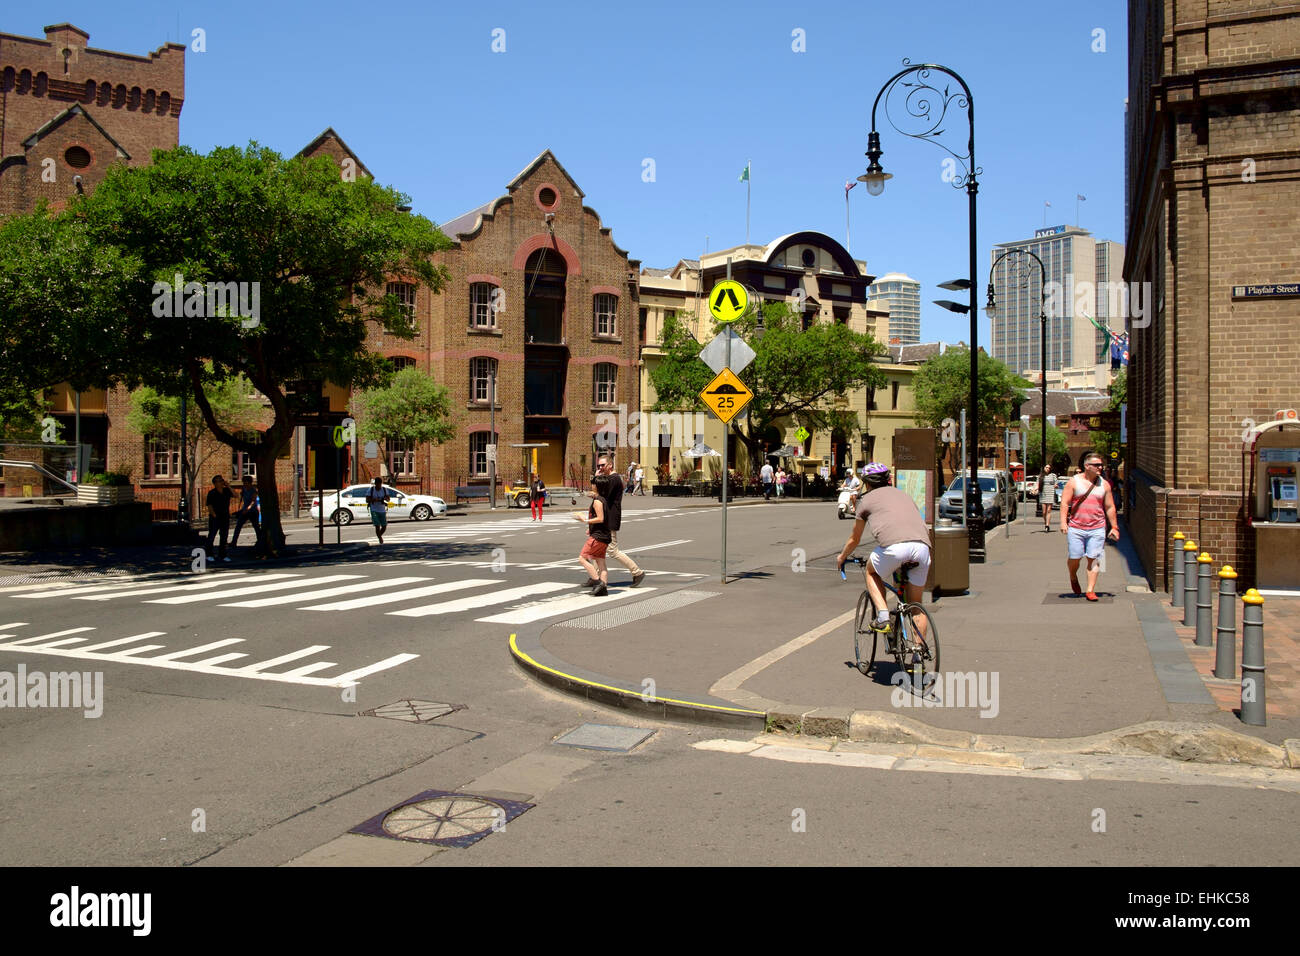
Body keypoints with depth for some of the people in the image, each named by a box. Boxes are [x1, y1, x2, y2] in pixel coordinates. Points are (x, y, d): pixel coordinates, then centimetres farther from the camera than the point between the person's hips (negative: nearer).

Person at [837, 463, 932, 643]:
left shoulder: (867, 499, 22)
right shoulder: (903, 494, 33)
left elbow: (854, 539, 31)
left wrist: (842, 557, 50)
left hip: (894, 546, -4)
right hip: (922, 545, 4)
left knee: (871, 572, 27)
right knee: (916, 603, 18)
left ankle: (883, 616, 9)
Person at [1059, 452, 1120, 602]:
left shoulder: (1104, 484, 9)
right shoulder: (1074, 482, 1)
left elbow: (1110, 507, 14)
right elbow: (1064, 502, -3)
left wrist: (1114, 527, 11)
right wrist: (1063, 522, -14)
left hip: (1097, 529, 2)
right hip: (1075, 528, -2)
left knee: (1093, 558, -3)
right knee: (1074, 558, -1)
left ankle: (1090, 590, 1)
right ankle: (1073, 578, 30)